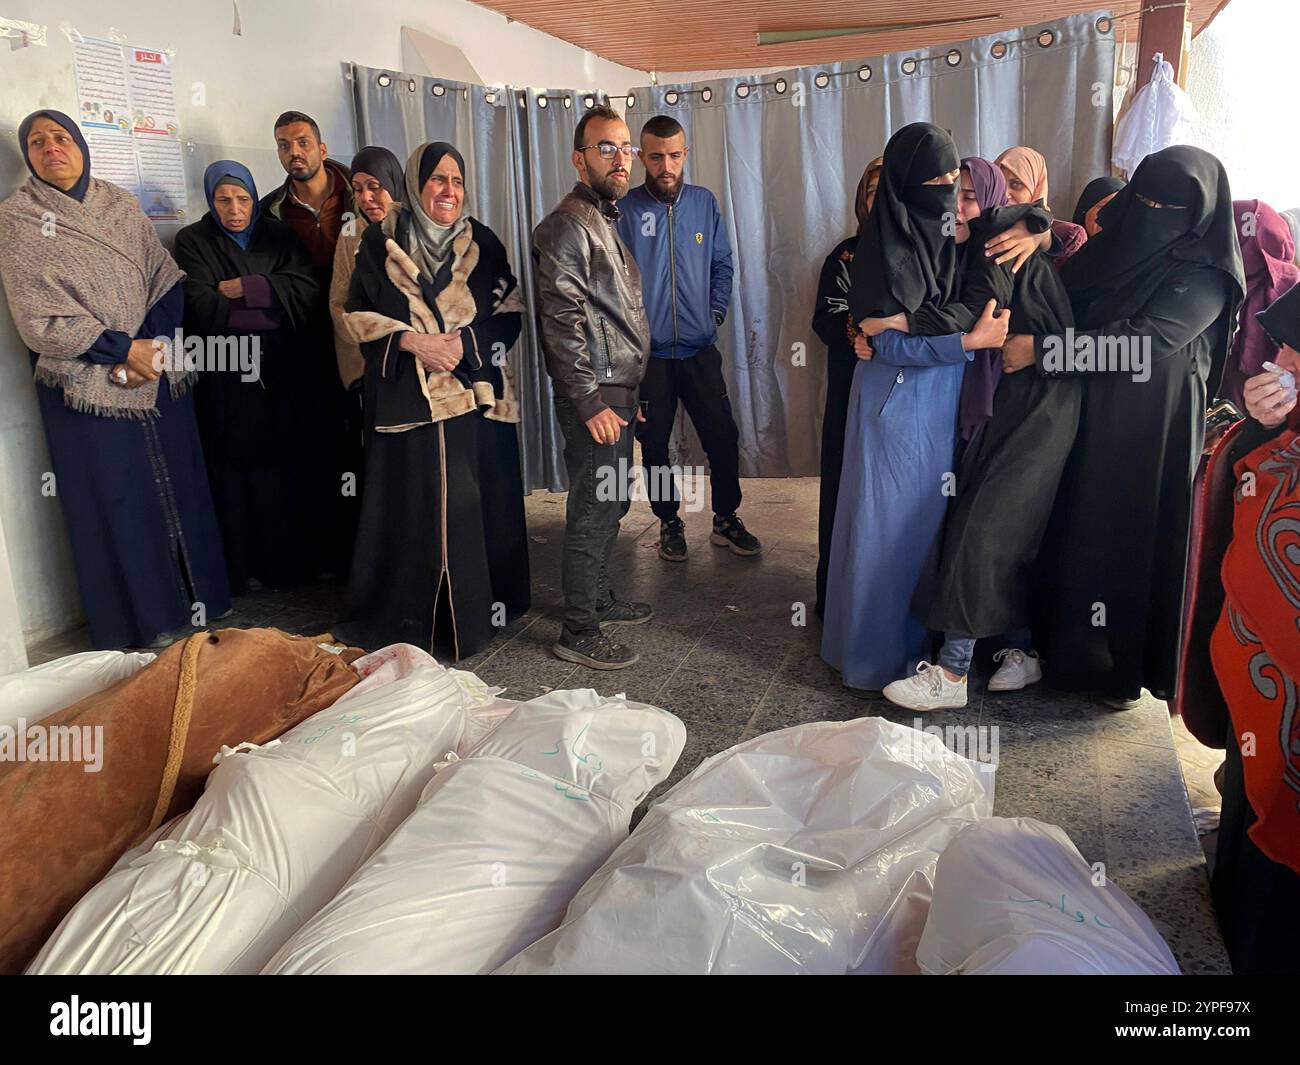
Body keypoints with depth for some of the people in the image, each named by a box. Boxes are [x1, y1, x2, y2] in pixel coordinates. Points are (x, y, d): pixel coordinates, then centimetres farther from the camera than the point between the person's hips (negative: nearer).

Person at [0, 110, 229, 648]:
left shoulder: (120, 203, 10)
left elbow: (167, 281, 6)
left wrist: (151, 346, -11)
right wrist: (125, 350, -13)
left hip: (159, 376, 3)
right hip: (90, 387, -3)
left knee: (179, 488, 7)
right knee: (117, 502, 1)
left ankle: (196, 598, 21)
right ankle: (137, 626, 13)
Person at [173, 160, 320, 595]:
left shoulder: (278, 236, 12)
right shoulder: (192, 242, 6)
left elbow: (307, 290, -4)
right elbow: (202, 309, -8)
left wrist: (243, 288, -8)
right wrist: (267, 298, -4)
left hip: (277, 374, 2)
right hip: (223, 376, -1)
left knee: (279, 470, 0)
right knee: (231, 474, -1)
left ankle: (282, 565, 11)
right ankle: (234, 571, 8)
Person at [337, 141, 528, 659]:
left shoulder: (480, 241, 9)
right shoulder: (380, 242, 5)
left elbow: (510, 310, 6)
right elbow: (359, 314, 3)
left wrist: (467, 343, -10)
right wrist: (409, 341, -13)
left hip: (476, 391, 1)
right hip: (407, 397, -1)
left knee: (477, 497, 0)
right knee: (412, 500, -1)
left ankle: (478, 606, 14)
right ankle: (411, 612, 12)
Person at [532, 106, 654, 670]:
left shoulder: (606, 220, 18)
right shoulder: (568, 225, -13)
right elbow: (561, 323, -19)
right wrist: (590, 403, -21)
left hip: (616, 390, 10)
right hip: (594, 395, -10)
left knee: (611, 502, 18)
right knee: (594, 511, -5)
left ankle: (599, 598, 33)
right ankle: (578, 633, 4)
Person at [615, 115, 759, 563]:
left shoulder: (704, 202, 5)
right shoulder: (625, 210, -5)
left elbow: (722, 265, 11)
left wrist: (716, 313, 1)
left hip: (700, 350, 2)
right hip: (648, 354, -2)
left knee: (723, 438, 4)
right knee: (655, 445, 8)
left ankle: (726, 521, 22)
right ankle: (669, 523, 26)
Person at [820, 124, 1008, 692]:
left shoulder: (950, 233, 6)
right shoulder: (886, 248, -14)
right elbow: (887, 340, -18)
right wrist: (969, 340, -21)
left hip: (944, 404, 7)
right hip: (898, 404, -7)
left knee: (931, 517, 14)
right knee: (890, 521, 1)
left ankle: (920, 635, 30)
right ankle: (876, 651, 16)